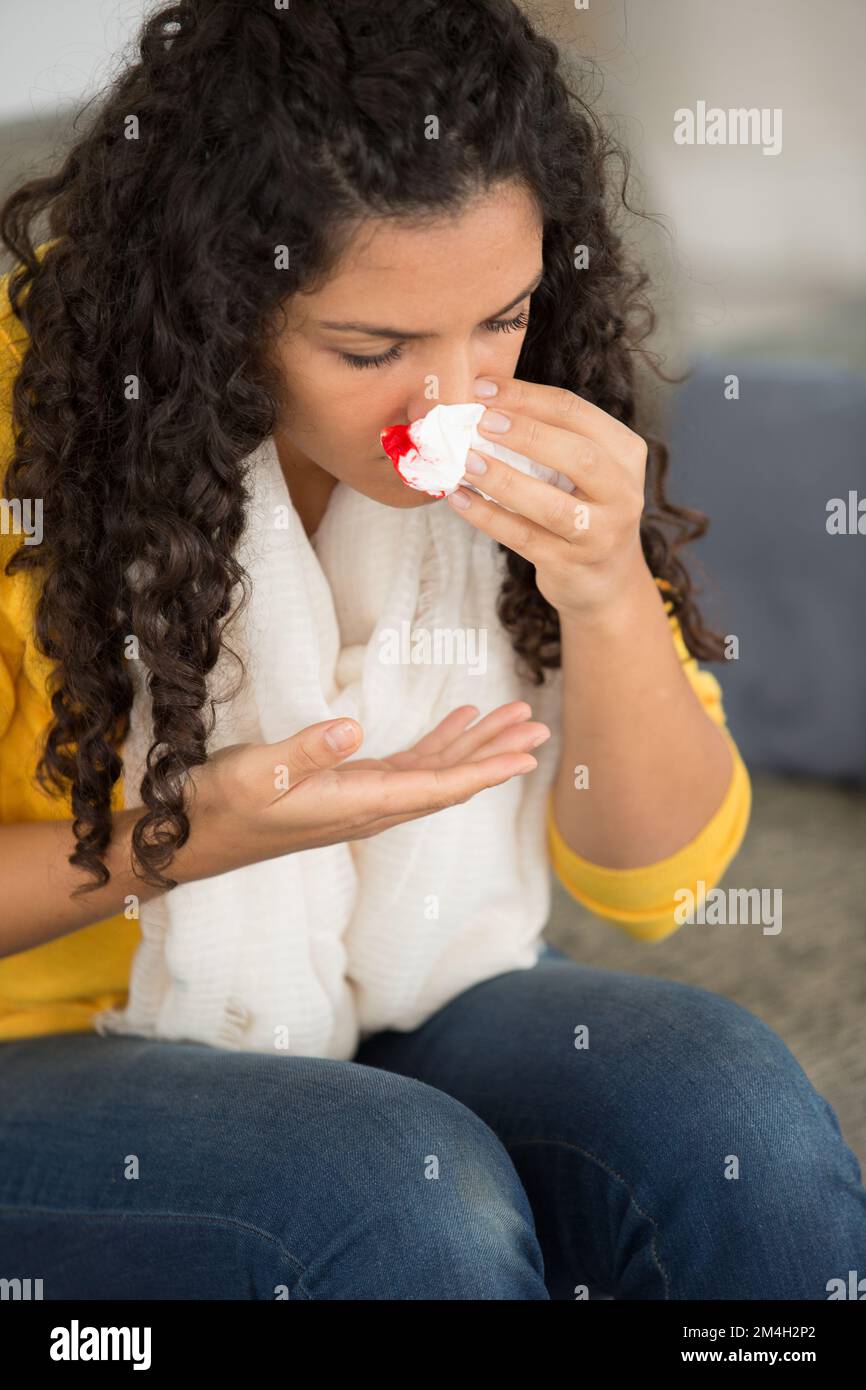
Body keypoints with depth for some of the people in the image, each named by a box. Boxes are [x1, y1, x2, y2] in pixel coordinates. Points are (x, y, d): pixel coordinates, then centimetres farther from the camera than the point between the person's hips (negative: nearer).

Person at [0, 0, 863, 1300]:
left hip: (406, 1014, 4)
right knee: (404, 1184, -33)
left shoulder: (535, 426, -8)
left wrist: (609, 593, -23)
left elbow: (651, 881, -5)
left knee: (721, 1089, -24)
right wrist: (189, 843, -28)